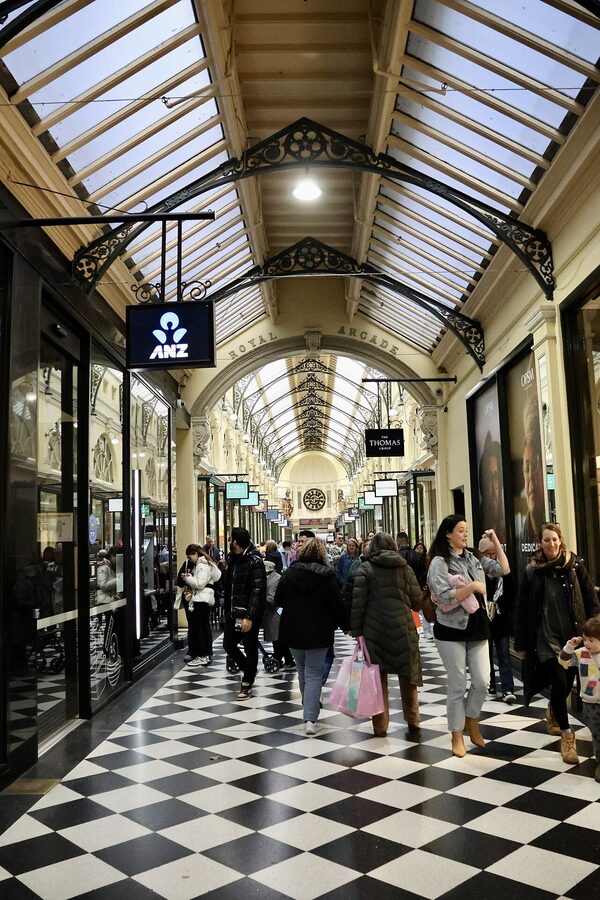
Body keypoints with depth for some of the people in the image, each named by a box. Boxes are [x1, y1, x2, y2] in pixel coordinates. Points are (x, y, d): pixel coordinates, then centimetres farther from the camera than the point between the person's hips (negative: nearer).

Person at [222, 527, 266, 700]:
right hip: (233, 612, 8)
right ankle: (249, 671, 34)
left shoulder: (255, 562, -14)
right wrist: (227, 610, 11)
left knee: (250, 649, 5)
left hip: (250, 614, -8)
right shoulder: (234, 559, 10)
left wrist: (249, 616, -26)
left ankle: (247, 684, 20)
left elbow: (258, 591, -20)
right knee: (228, 645, 13)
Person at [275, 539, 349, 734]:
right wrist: (345, 626, 5)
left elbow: (278, 600, 4)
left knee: (302, 671, 21)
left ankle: (309, 707, 35)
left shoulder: (289, 573, -2)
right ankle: (310, 718, -8)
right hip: (318, 632, -3)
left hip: (293, 630, 3)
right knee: (314, 673, 1)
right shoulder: (327, 575, -10)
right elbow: (336, 604, -9)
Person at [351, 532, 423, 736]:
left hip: (374, 630, -1)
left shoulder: (365, 568, -2)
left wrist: (356, 630, -3)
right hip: (403, 628, 1)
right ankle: (412, 720, 27)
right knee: (407, 674, 16)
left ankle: (380, 726, 12)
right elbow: (417, 600, 3)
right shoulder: (405, 568, 3)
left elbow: (358, 602, -8)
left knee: (377, 678, 8)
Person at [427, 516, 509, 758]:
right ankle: (457, 735, 19)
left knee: (482, 681, 4)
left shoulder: (473, 558, 7)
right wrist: (473, 586, -19)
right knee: (457, 685, 3)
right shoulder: (440, 562, -10)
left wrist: (496, 541, 4)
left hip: (477, 627, 5)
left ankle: (471, 721, 30)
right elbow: (446, 598, -19)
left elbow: (504, 569, 5)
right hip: (452, 631, -5)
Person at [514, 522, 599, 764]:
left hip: (573, 634, 2)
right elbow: (522, 610, 0)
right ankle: (567, 735, 5)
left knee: (568, 682, 12)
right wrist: (521, 644, 0)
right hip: (546, 635, -2)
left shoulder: (574, 565, -1)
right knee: (559, 681, -12)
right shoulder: (532, 571, -3)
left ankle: (553, 712, 45)